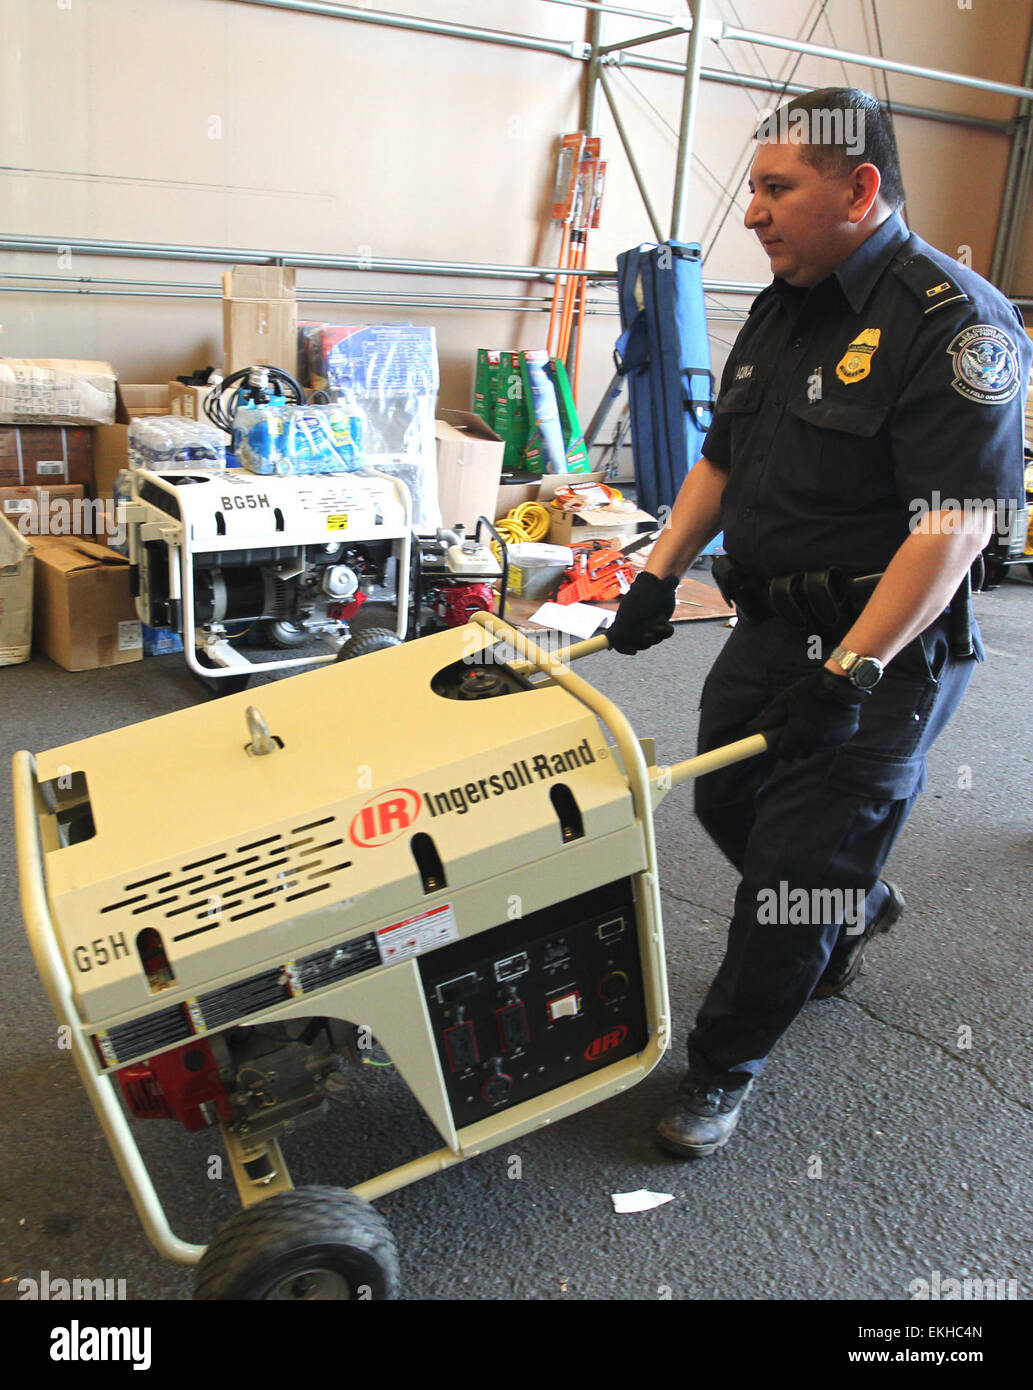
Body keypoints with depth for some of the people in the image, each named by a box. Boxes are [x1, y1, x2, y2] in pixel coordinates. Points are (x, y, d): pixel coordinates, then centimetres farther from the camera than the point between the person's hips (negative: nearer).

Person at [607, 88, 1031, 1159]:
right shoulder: (778, 313, 11)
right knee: (725, 805, 20)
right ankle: (860, 906, 48)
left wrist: (850, 673, -27)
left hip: (882, 654, -8)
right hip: (771, 629, 9)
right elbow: (721, 460, 18)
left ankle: (722, 1069, 19)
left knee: (795, 872, 0)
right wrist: (658, 576, 8)